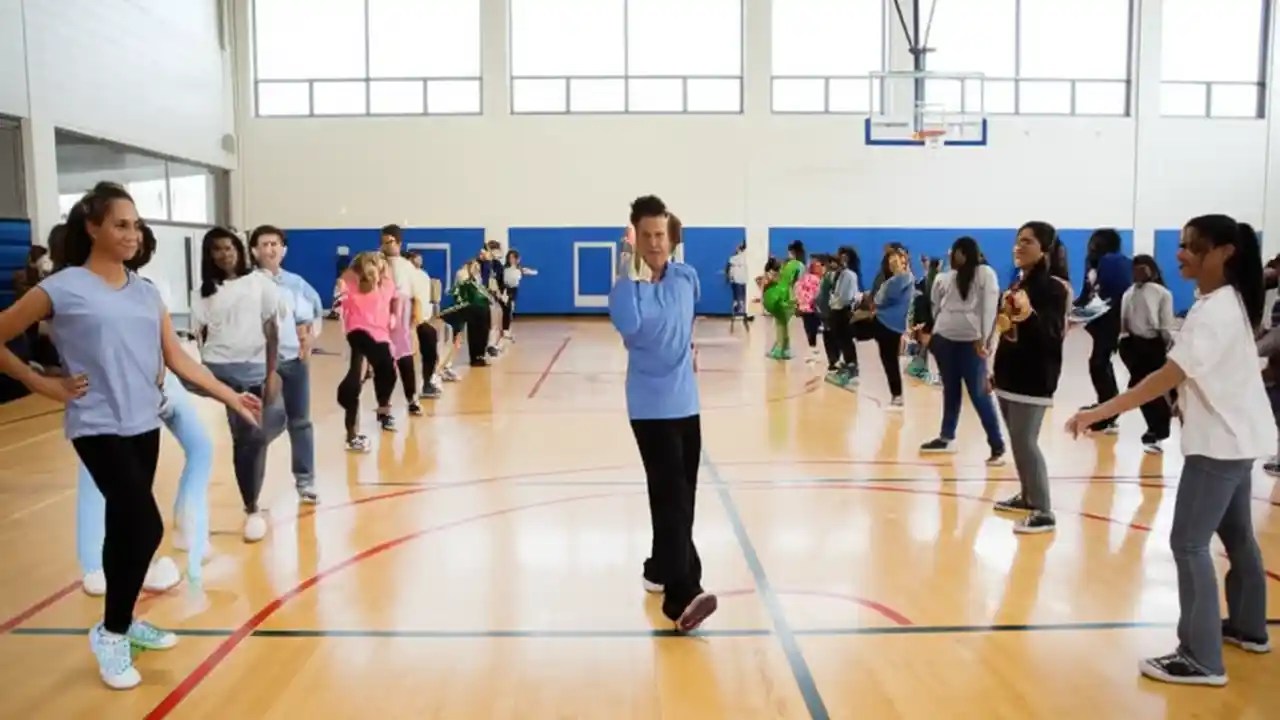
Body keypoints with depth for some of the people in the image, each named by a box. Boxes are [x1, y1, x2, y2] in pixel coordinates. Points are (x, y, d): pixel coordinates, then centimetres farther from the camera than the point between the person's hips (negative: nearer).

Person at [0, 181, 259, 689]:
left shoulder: (146, 291, 8)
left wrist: (231, 397, 3)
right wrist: (44, 385, -6)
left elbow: (178, 359, 8)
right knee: (145, 527, -11)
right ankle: (111, 633, 10)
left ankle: (122, 622, 31)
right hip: (99, 428, -6)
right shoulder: (62, 289, -9)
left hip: (145, 424, 6)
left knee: (127, 527, 15)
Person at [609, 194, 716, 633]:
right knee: (671, 500, -14)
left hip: (686, 403, 6)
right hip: (651, 407, -6)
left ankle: (661, 569, 32)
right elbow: (626, 326, -34)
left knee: (682, 498, 14)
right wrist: (633, 273, -31)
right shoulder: (627, 286, -13)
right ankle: (681, 595, -15)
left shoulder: (688, 278, 2)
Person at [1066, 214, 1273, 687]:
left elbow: (1167, 378, -32)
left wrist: (1098, 413, -35)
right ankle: (1248, 628, 37)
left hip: (1220, 441, -10)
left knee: (1189, 543, -9)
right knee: (1236, 535, 22)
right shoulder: (1231, 300, 9)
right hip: (1238, 436, 10)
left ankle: (1202, 660, -5)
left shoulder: (1212, 311, -22)